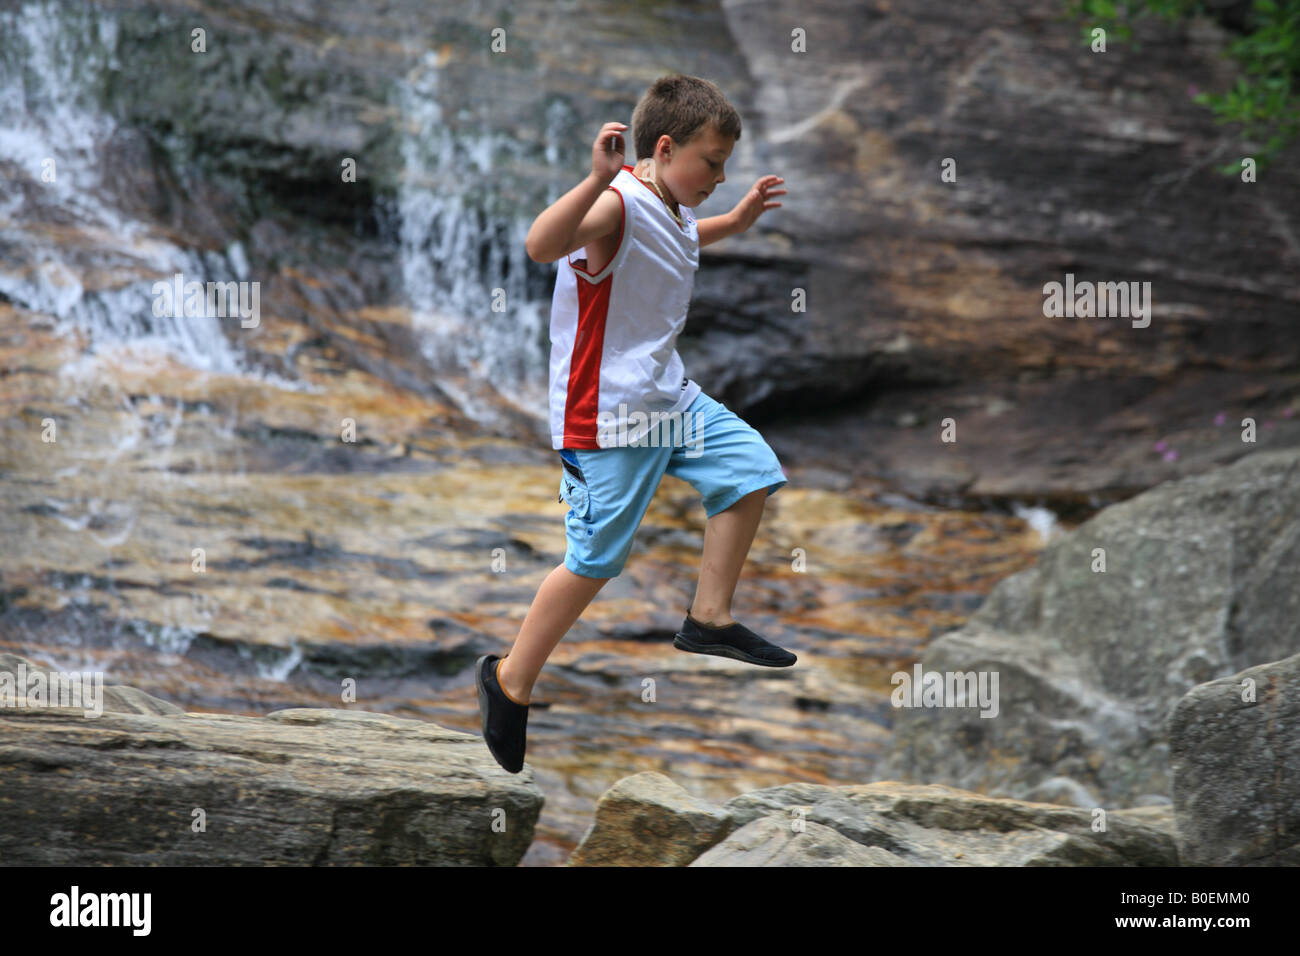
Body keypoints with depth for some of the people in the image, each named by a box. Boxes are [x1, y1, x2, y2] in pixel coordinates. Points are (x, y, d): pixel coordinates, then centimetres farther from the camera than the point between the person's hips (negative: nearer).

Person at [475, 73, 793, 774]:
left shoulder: (673, 212, 8)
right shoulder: (615, 205, -22)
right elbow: (541, 245, -44)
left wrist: (735, 221, 26)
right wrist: (598, 178, -53)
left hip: (668, 399, 9)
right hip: (607, 414, -9)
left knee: (751, 469, 9)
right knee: (595, 559, -4)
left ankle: (709, 618, 18)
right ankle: (509, 682, 11)